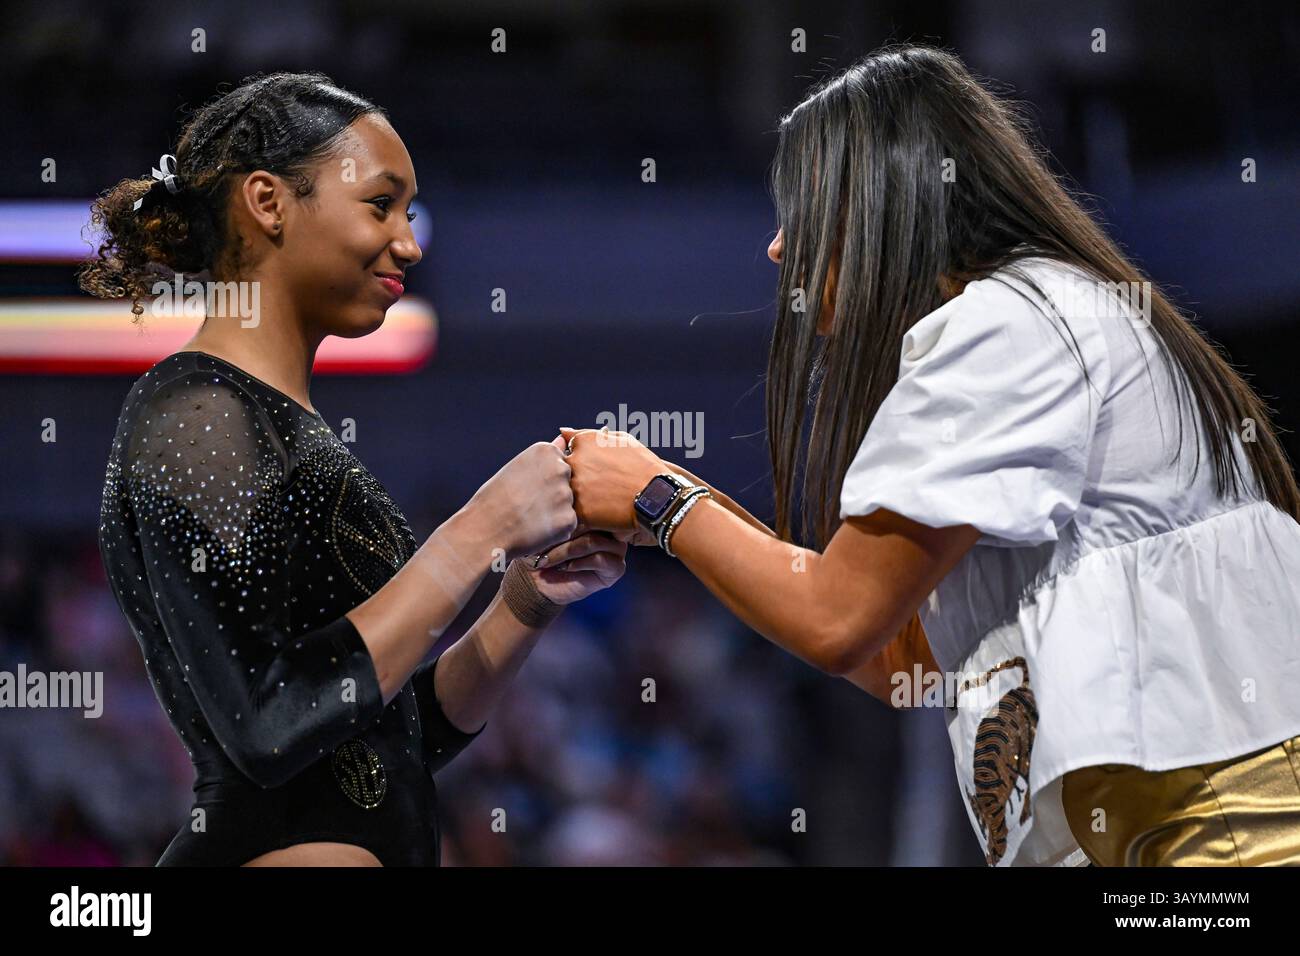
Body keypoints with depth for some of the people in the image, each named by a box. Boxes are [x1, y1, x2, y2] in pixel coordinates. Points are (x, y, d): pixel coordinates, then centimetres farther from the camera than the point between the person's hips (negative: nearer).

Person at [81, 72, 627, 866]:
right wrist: (482, 532, -18)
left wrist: (530, 602, -1)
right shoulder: (193, 416, -11)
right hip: (271, 848, -9)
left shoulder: (295, 432, 15)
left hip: (392, 848, 9)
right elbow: (270, 724, -22)